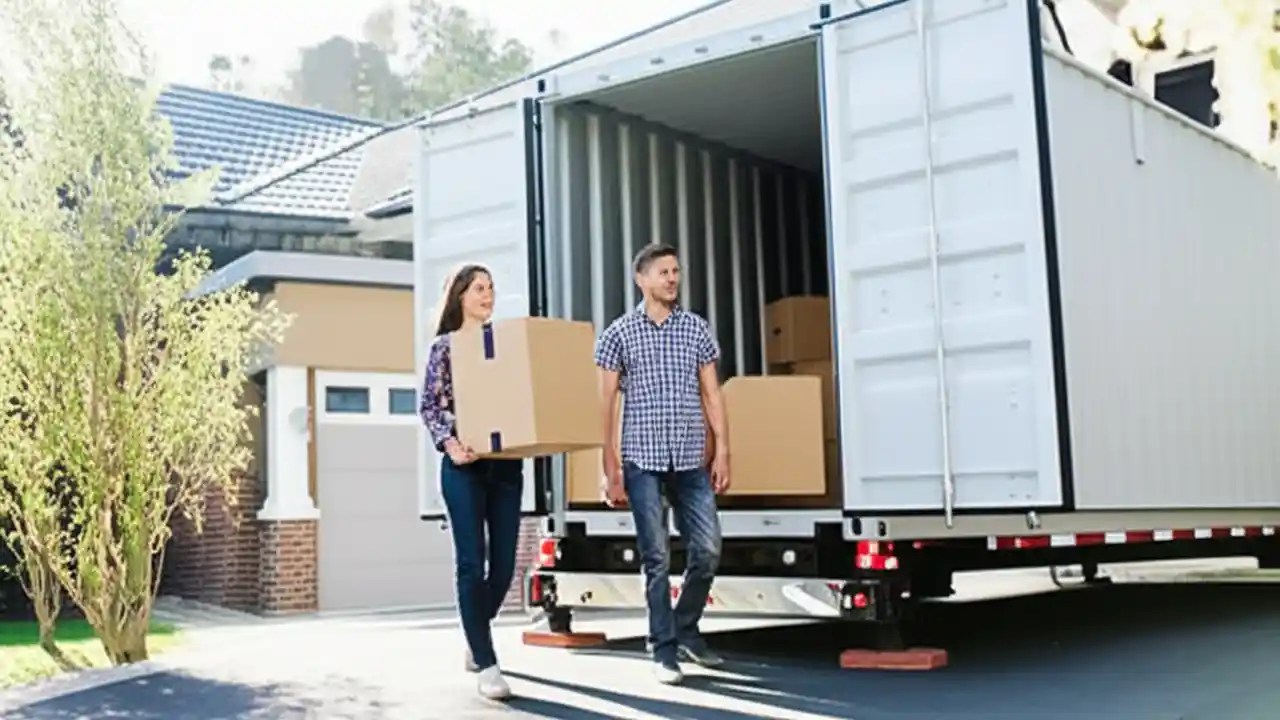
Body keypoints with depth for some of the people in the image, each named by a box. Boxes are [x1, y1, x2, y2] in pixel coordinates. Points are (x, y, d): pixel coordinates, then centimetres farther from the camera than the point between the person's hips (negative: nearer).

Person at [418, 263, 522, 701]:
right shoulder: (445, 346, 2)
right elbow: (428, 407, -2)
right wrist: (449, 444, -16)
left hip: (507, 463, 4)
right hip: (465, 465, -4)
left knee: (504, 563, 5)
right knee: (472, 563, -7)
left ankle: (476, 637, 32)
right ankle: (487, 665, -3)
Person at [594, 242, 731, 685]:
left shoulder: (697, 328, 10)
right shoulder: (618, 334, 2)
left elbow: (711, 394, 11)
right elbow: (607, 404, 2)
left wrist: (722, 451, 3)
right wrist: (611, 469, -3)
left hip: (691, 460, 3)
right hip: (643, 461, -3)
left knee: (708, 550, 1)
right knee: (657, 558, 0)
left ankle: (686, 629, 24)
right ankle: (664, 649, 12)